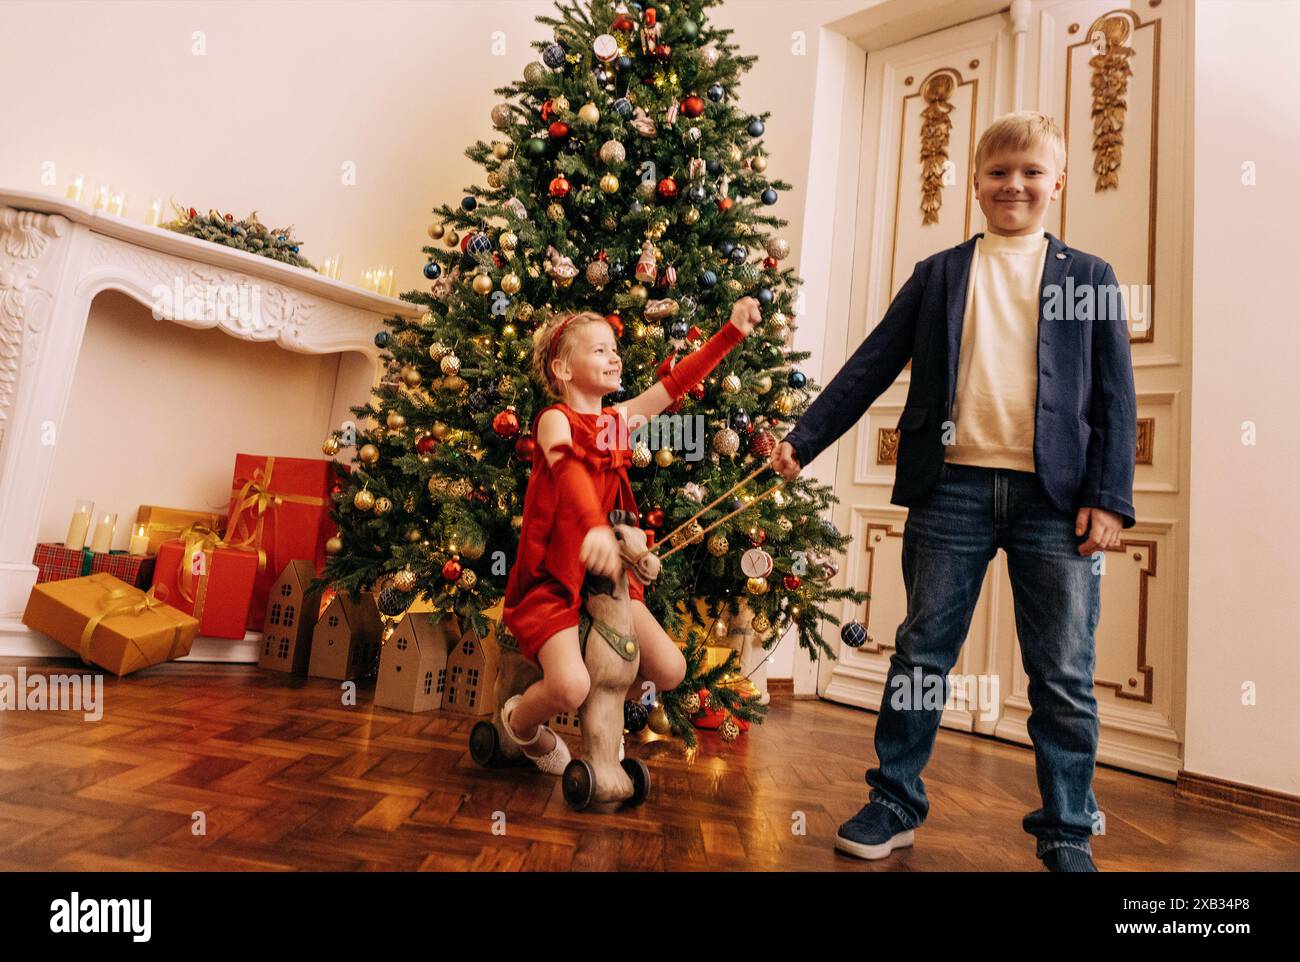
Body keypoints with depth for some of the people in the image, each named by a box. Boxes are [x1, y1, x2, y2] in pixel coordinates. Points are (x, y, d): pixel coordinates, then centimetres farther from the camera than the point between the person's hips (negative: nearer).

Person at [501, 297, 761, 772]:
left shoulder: (620, 418, 10)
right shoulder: (554, 420, -10)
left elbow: (677, 380, 12)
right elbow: (568, 467, -31)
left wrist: (732, 332, 8)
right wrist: (595, 526, -50)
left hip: (608, 573, 6)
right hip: (552, 577, -6)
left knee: (669, 670, -4)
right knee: (569, 687, -23)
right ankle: (520, 721, 14)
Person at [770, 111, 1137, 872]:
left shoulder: (1089, 276, 13)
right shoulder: (938, 274, 14)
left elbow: (1116, 396, 7)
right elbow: (872, 365, 7)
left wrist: (1110, 497, -3)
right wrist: (806, 439, -1)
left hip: (1055, 496, 0)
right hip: (953, 487, 0)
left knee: (1064, 675, 6)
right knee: (922, 654, 6)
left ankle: (1068, 833, 24)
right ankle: (895, 804, 22)